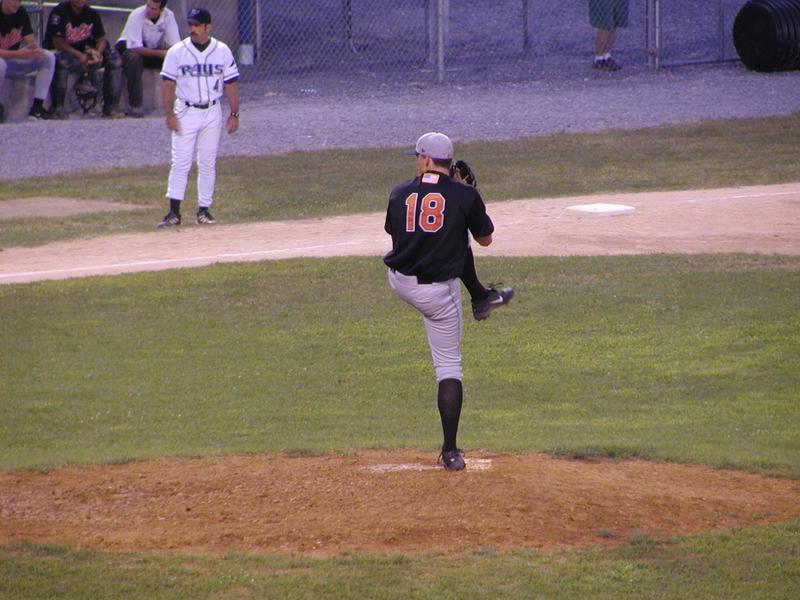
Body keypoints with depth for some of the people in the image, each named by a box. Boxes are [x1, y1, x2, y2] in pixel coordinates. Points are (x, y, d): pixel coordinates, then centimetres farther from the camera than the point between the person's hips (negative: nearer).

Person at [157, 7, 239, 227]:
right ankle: (174, 211, -6)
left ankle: (204, 210, 12)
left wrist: (234, 114, 0)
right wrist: (169, 114, -10)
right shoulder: (177, 52, -4)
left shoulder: (222, 51, 0)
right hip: (185, 112, -2)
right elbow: (169, 84, -3)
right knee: (180, 163, -6)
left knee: (208, 164, 5)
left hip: (212, 112, 2)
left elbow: (231, 83, 3)